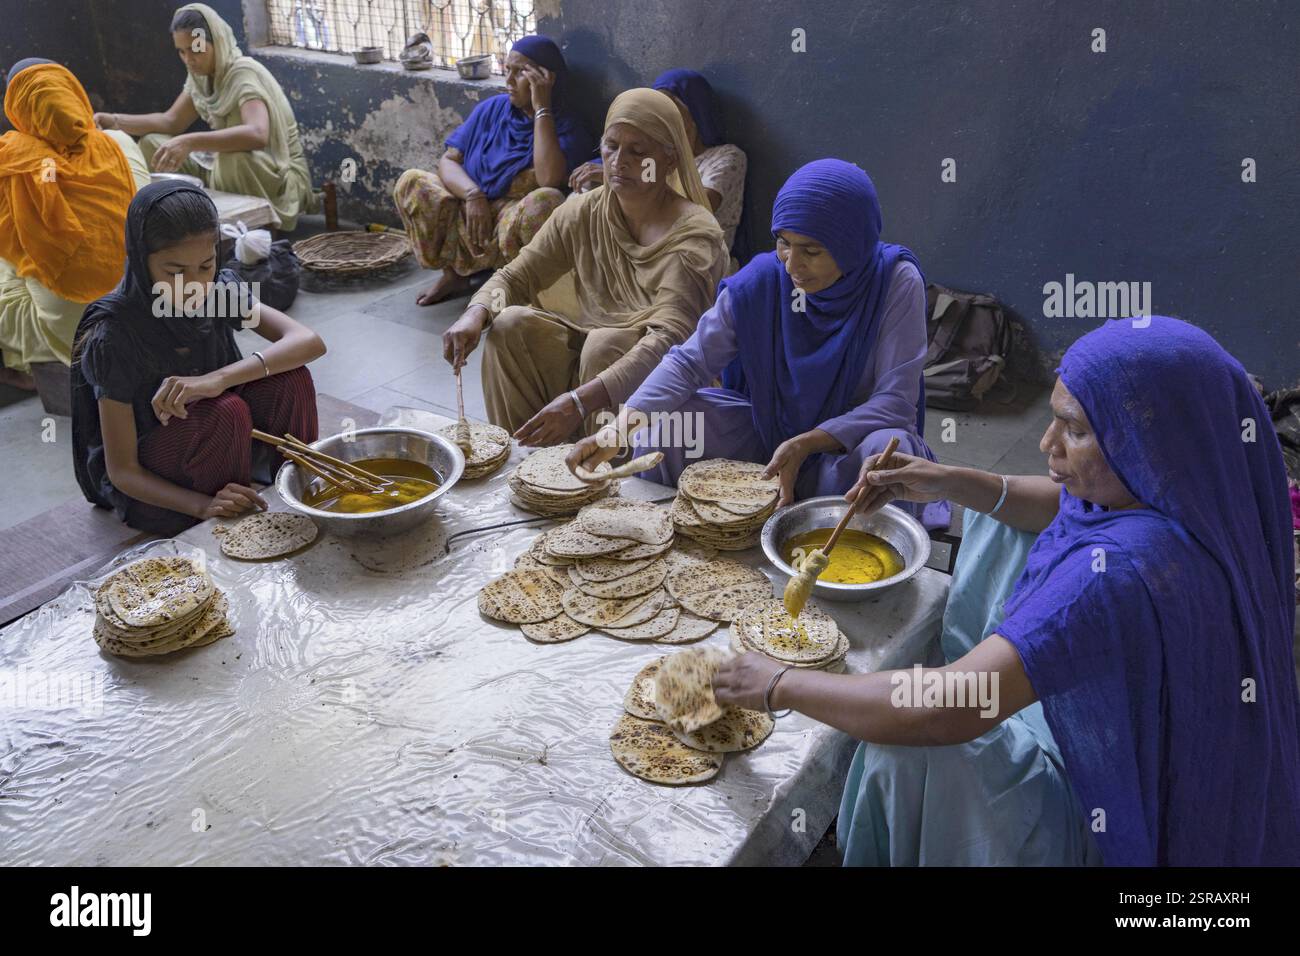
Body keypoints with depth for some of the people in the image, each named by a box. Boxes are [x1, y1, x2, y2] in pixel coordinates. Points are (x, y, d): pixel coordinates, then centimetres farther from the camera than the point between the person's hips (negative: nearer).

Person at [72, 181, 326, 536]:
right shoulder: (115, 336, -25)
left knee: (289, 377, -20)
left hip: (211, 445, 5)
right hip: (146, 483, -5)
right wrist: (206, 506, -39)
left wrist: (218, 379, -37)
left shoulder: (221, 290, -11)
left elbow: (310, 342, -23)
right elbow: (121, 470, -22)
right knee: (224, 413, -33)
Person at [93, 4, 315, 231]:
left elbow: (258, 134, -40)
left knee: (233, 157, -40)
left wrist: (190, 142, -47)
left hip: (282, 179, -8)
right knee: (151, 145, 1)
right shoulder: (202, 76, 4)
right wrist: (116, 121, -5)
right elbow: (171, 122, 10)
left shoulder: (245, 74, -22)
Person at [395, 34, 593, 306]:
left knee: (546, 201, -37)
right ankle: (453, 273, -1)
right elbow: (448, 160, 4)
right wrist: (472, 194, -19)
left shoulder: (567, 128, -4)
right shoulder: (492, 109, 11)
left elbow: (549, 178, -26)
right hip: (472, 218, 5)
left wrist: (541, 107, -18)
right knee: (411, 182, -14)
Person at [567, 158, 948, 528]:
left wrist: (804, 445, -32)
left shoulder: (895, 283, -20)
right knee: (659, 425, -16)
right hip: (768, 428, 2)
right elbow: (689, 362, -16)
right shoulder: (759, 282, -14)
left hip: (854, 437, -2)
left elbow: (895, 401, -20)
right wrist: (622, 425, -33)